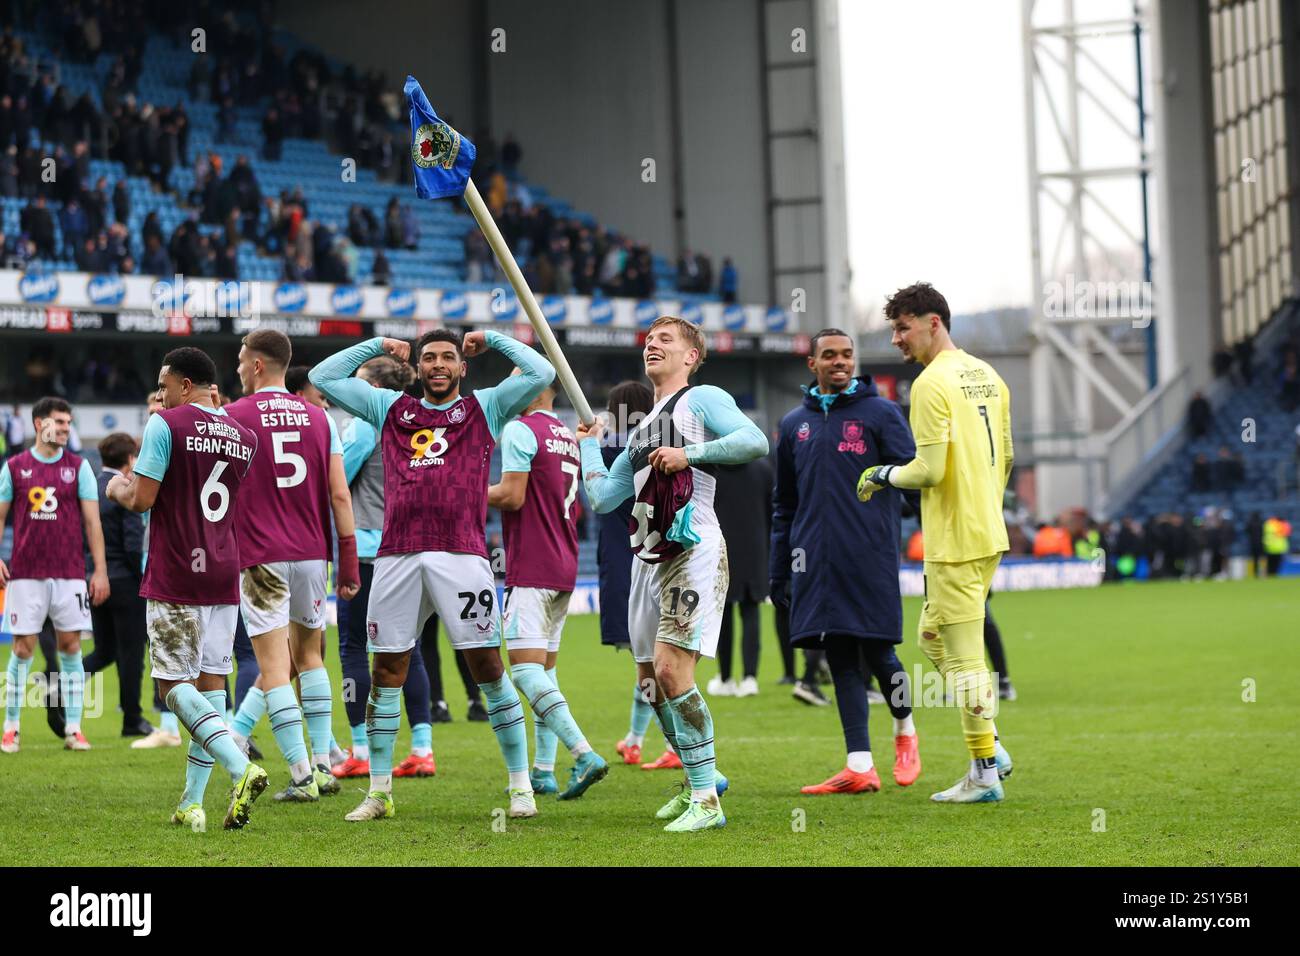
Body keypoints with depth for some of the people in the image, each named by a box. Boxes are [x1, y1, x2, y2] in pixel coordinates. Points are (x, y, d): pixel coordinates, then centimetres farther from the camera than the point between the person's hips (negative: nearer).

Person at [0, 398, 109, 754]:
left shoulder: (78, 467, 5)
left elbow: (92, 521, 3)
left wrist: (100, 571, -3)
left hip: (69, 574, 0)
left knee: (70, 646, 0)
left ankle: (73, 729, 4)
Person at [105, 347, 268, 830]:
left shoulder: (165, 425, -8)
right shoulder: (245, 436, 10)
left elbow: (142, 500, -12)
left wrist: (118, 489, 11)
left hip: (174, 577, -6)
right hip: (225, 576, 6)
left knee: (174, 683, -2)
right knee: (211, 682, 7)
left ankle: (241, 768, -23)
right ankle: (192, 802, 6)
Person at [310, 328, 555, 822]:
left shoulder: (485, 408, 13)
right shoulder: (391, 408, 19)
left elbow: (541, 373, 2)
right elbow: (323, 378, 22)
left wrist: (490, 338, 12)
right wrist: (378, 345, 23)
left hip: (462, 554, -3)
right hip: (397, 555, 3)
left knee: (488, 667, -5)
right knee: (386, 673, 4)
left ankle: (521, 785, 2)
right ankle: (379, 791, 12)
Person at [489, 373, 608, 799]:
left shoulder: (520, 429, -10)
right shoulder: (569, 437, 17)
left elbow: (512, 496, -16)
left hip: (530, 569, -9)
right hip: (565, 568, 9)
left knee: (526, 670, -13)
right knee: (546, 668, 13)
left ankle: (584, 754, -27)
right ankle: (543, 771, 13)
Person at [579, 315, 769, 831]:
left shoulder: (702, 399, 2)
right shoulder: (641, 431, 26)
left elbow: (755, 441, -14)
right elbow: (600, 498, 22)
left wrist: (690, 453, -17)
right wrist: (589, 441, 27)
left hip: (694, 550, -9)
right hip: (649, 557, 9)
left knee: (670, 669, -19)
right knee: (651, 681, 10)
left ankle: (706, 801, -15)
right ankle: (701, 778, 28)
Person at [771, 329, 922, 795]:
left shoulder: (880, 413, 2)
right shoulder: (794, 424, 15)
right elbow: (784, 505, 19)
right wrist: (779, 568, 16)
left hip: (870, 558, -4)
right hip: (817, 563, 4)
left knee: (876, 653, -3)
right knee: (841, 661, 2)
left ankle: (904, 729, 26)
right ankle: (860, 766, 3)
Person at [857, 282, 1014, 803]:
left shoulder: (932, 383, -15)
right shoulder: (987, 375, 12)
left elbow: (931, 470, -20)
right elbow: (1005, 456, 18)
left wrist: (884, 475, -3)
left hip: (954, 540, -9)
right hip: (990, 533, 9)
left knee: (963, 656, -3)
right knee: (932, 634, 20)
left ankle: (985, 774, 2)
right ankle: (990, 746, 17)